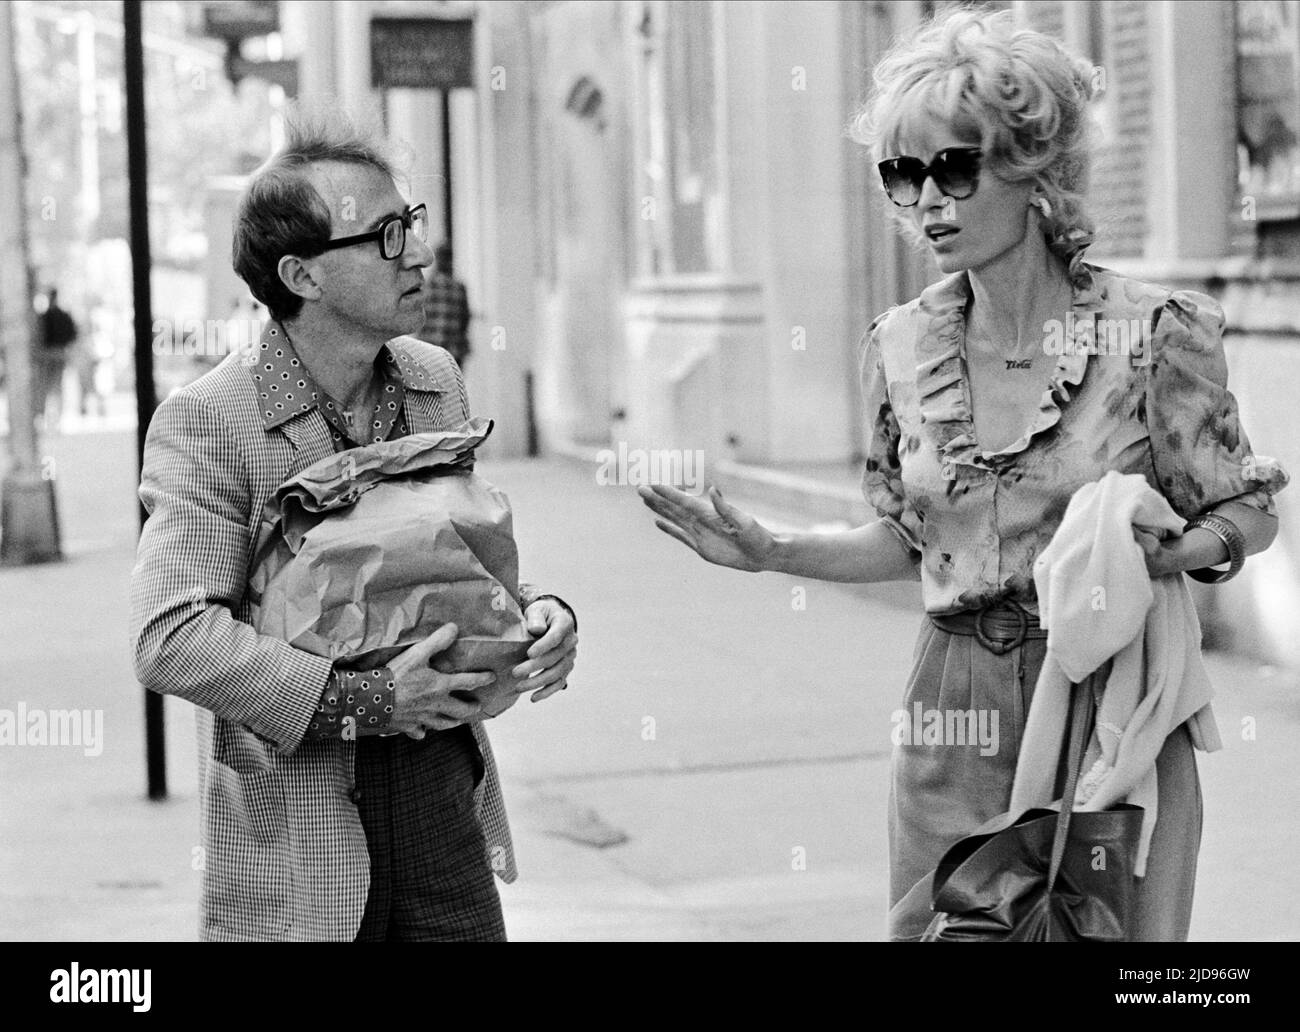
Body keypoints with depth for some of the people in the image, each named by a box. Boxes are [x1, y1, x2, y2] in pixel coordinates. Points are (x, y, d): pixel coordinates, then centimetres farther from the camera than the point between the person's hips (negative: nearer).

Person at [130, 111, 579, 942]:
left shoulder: (435, 382, 8)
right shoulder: (208, 422, -13)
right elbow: (172, 640, -22)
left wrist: (533, 612, -2)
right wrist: (362, 701, -25)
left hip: (443, 788, 5)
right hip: (296, 839, -5)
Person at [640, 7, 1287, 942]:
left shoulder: (1156, 331, -9)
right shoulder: (901, 347, 3)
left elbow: (1249, 514, -1)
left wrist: (1162, 553, -21)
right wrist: (769, 553, 2)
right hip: (956, 705, 4)